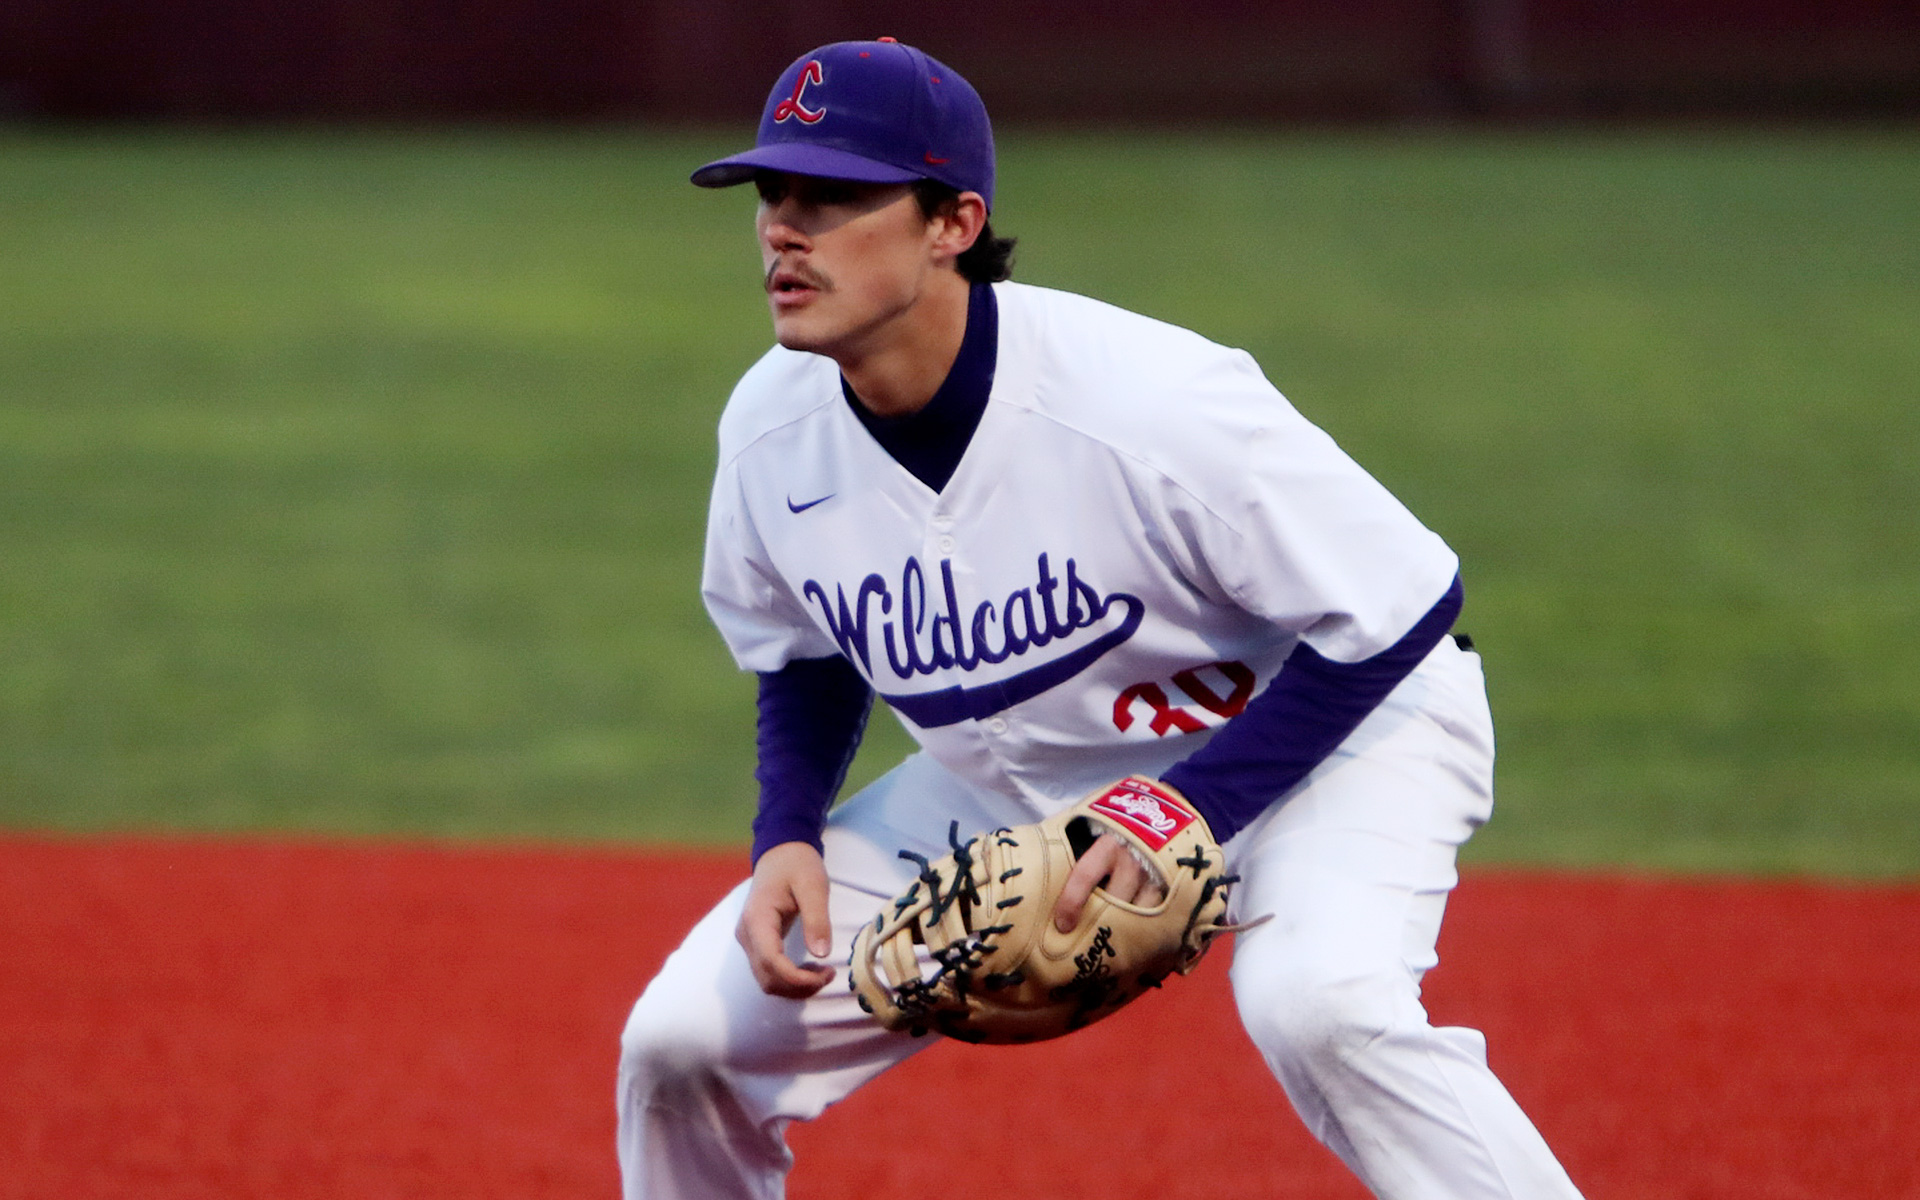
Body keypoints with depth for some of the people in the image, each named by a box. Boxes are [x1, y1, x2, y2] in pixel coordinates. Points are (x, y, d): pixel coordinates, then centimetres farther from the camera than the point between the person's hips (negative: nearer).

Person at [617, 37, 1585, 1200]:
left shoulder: (1150, 406, -32)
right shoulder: (773, 430, -13)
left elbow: (1399, 607, -23)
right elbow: (806, 658, 8)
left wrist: (1187, 807, -28)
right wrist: (789, 835, -10)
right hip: (1007, 795, 6)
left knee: (1317, 999, -38)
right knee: (684, 1039, -2)